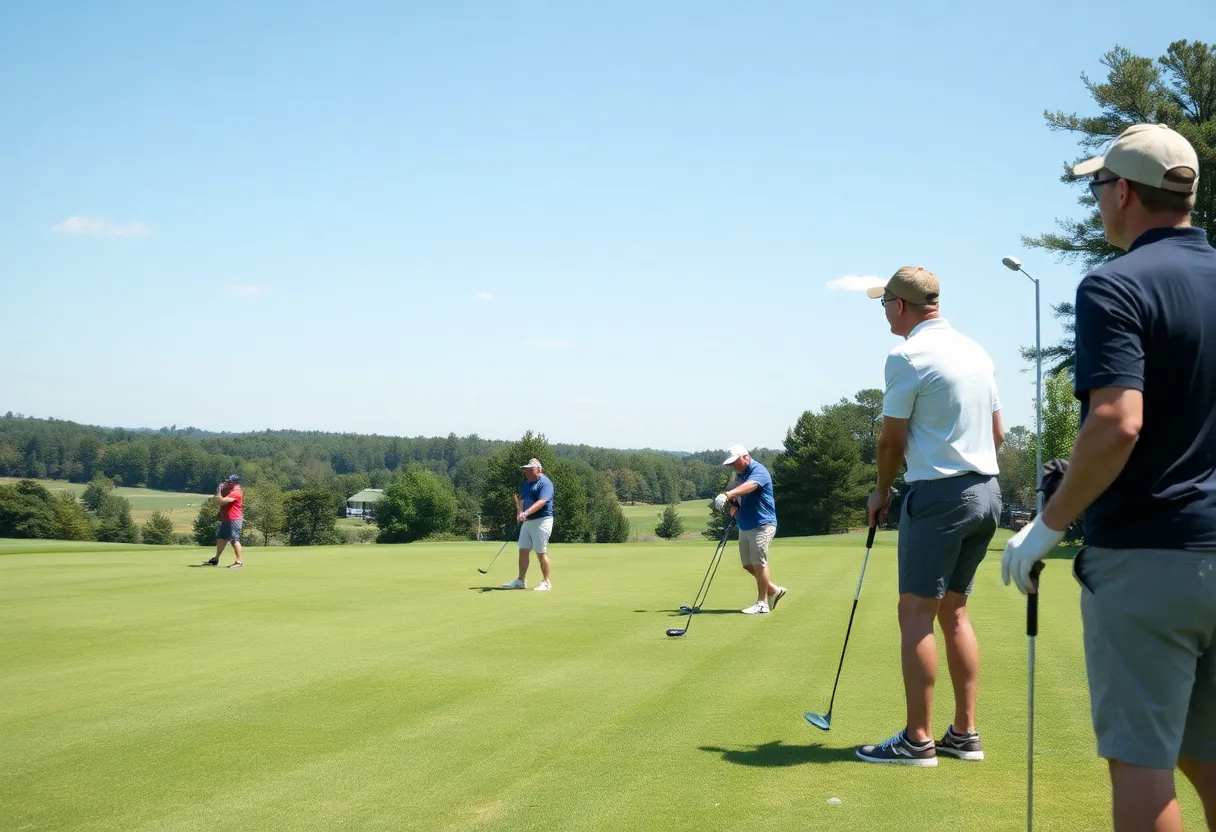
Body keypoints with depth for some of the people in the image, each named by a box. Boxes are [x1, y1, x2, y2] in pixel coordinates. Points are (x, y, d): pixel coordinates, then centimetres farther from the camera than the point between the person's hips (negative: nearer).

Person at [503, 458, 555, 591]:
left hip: (541, 521, -9)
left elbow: (541, 502, -26)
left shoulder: (544, 483, -13)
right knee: (523, 551, 8)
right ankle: (520, 581, 14)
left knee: (541, 552, -5)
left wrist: (526, 513, -35)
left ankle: (546, 582, 4)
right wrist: (520, 511, -2)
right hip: (527, 521, 9)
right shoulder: (527, 482, 15)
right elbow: (522, 500, 19)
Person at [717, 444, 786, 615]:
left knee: (758, 563, -8)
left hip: (762, 525, -9)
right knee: (748, 564, 10)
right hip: (745, 526, 9)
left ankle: (762, 603, 1)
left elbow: (749, 487, -37)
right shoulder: (739, 475, 12)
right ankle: (773, 590, 26)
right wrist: (733, 506, -6)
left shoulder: (758, 471, -16)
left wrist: (728, 494, -53)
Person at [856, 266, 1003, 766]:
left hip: (937, 495, -8)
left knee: (917, 614, -3)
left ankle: (917, 740, -2)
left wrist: (881, 491, 9)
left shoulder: (908, 355, -12)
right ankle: (965, 733, 14)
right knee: (954, 612, 14)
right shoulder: (975, 351, 12)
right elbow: (997, 434, 16)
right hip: (986, 492, 8)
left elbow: (892, 440, -6)